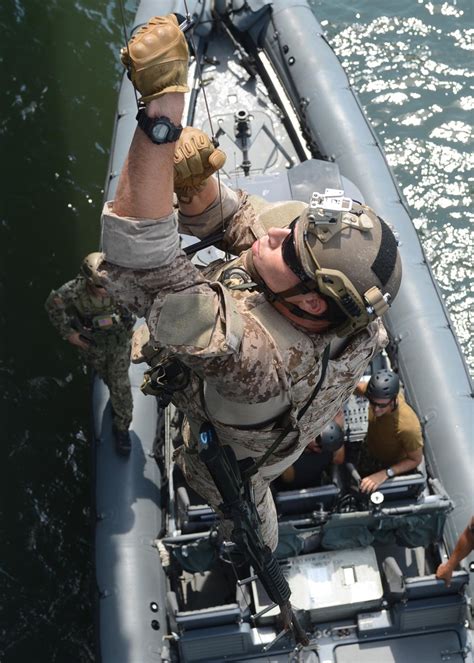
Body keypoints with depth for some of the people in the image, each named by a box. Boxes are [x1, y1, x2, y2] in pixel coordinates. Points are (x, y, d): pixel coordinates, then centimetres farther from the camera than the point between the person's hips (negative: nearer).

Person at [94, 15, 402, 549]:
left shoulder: (257, 354, -57)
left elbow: (138, 260, -65)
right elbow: (229, 215, -22)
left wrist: (161, 108, -71)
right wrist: (194, 183, -46)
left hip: (227, 454, -3)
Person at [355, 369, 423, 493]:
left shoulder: (408, 426, -47)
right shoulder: (379, 393, -33)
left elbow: (416, 460, -28)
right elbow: (359, 387, -8)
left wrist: (385, 474, -38)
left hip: (392, 466, -4)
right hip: (368, 453, 5)